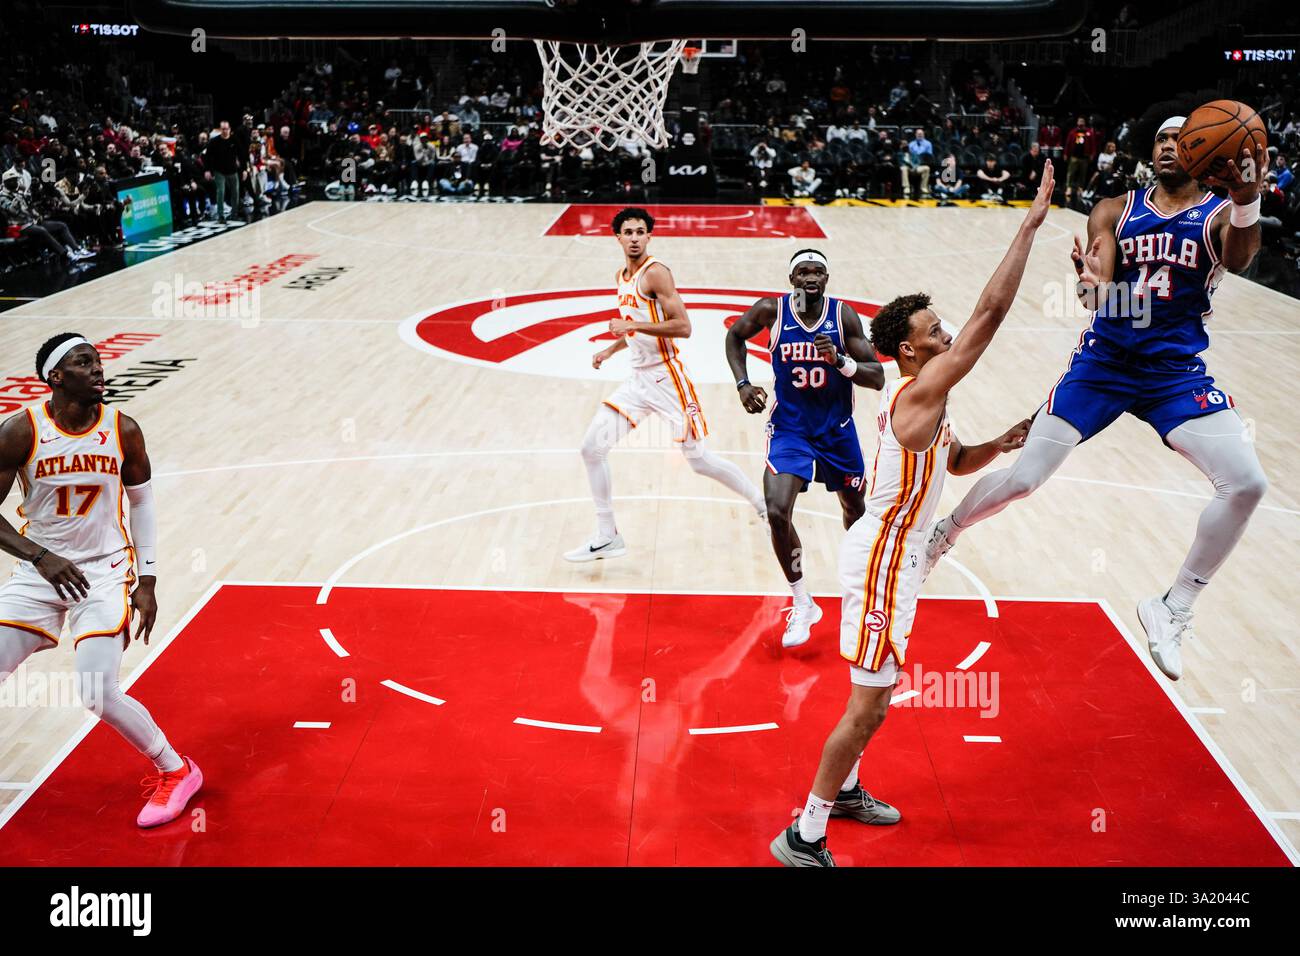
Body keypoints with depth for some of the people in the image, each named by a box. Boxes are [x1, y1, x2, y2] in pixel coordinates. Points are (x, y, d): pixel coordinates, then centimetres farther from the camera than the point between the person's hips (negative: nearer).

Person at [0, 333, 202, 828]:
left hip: (106, 571, -2)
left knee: (99, 695, -13)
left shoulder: (123, 430, -7)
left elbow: (142, 503, 5)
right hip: (40, 569, 2)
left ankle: (176, 772, 9)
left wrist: (146, 581, 0)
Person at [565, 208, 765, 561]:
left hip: (666, 377, -8)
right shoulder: (621, 276, 13)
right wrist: (610, 350, 15)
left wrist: (632, 325, -24)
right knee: (592, 448, 1)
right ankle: (607, 538, 10)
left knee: (698, 459, -3)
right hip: (638, 378, 8)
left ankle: (765, 506, 18)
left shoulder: (655, 273, -13)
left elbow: (683, 327, -21)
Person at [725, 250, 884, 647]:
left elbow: (877, 378, -14)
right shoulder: (771, 310, -13)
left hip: (837, 430, 1)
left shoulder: (844, 314, -13)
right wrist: (743, 383, -6)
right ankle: (802, 605, -1)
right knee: (777, 513, -20)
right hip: (789, 428, -1)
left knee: (854, 507, 19)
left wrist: (840, 360, -32)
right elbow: (735, 336, 8)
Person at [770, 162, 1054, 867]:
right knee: (869, 705, -5)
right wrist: (1031, 224, -20)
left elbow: (953, 461, 24)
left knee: (874, 692, 23)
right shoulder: (921, 391, -20)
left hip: (888, 550, 10)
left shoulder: (918, 398, 9)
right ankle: (803, 836, 4)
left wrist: (1001, 444, 5)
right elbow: (990, 313, -25)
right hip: (884, 559, -10)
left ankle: (842, 789, 40)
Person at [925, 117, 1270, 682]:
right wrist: (1090, 286, -38)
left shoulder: (1221, 212, -1)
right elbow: (1098, 293, -13)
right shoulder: (1115, 210, 1)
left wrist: (1247, 202, -45)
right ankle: (944, 534, 25)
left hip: (1177, 371, 1)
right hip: (1102, 363, 0)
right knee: (1022, 478, -4)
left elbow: (1238, 260, -24)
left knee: (1246, 483, -17)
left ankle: (1172, 610, -2)